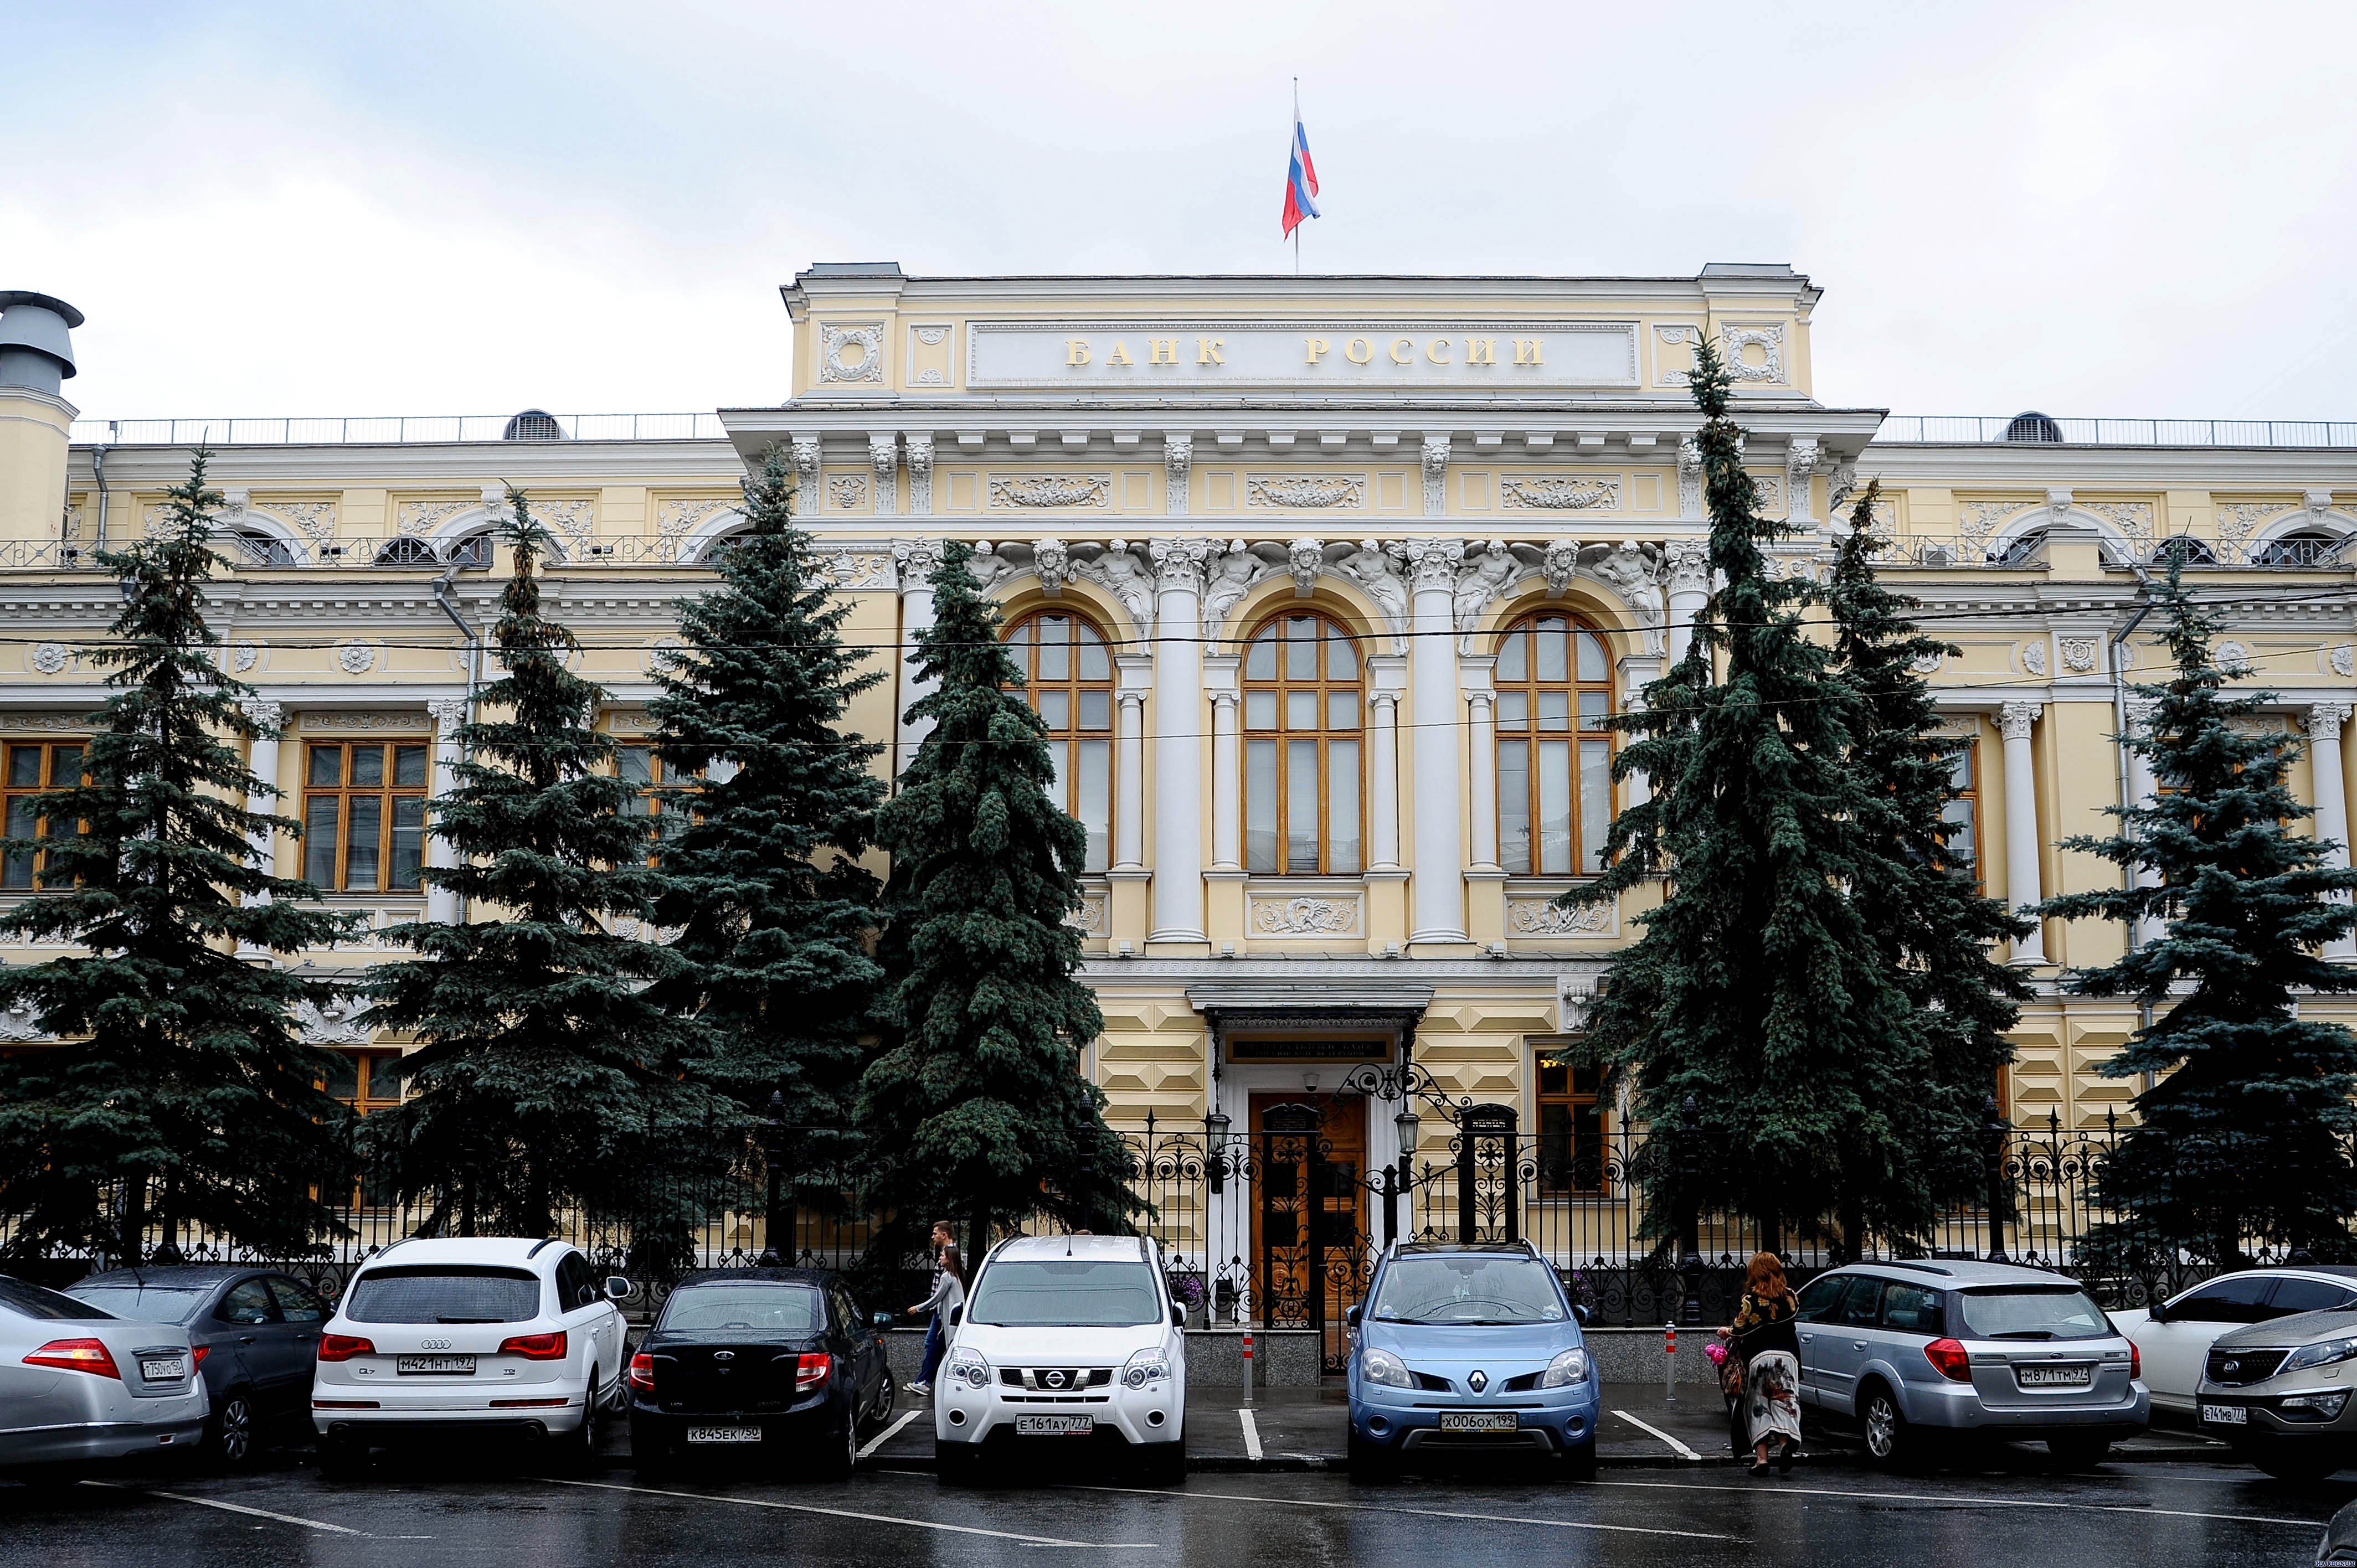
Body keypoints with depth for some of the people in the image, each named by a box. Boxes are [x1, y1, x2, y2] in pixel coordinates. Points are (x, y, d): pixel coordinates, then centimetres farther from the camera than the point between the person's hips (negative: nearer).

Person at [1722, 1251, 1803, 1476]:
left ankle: (1761, 1457, -1)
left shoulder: (1751, 1298, -4)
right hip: (1787, 1354, 3)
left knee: (1758, 1407, 5)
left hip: (1759, 1356, -3)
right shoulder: (1789, 1296, 8)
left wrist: (1728, 1332, 17)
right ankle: (1785, 1442, -21)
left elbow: (1740, 1330, -6)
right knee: (1784, 1402, 3)